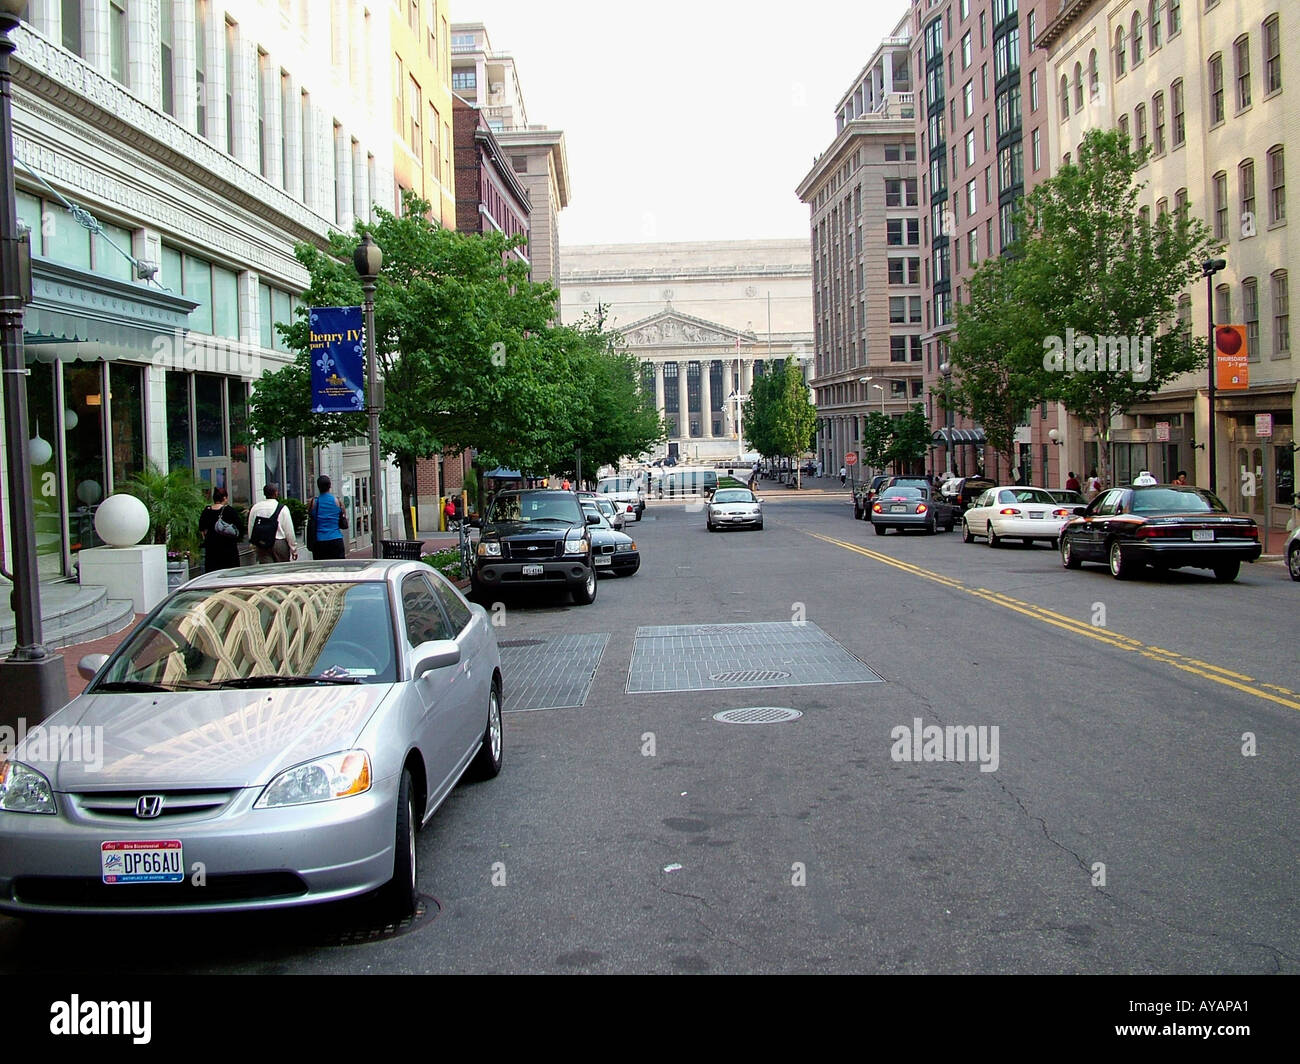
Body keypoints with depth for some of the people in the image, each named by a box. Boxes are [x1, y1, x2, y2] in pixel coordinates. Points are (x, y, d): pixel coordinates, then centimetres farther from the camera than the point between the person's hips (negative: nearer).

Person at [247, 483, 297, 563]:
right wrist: (294, 550, 2)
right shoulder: (282, 508, -8)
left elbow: (251, 529, 8)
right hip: (280, 544, -3)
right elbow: (289, 531, -7)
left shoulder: (255, 507, 3)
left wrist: (254, 545, 20)